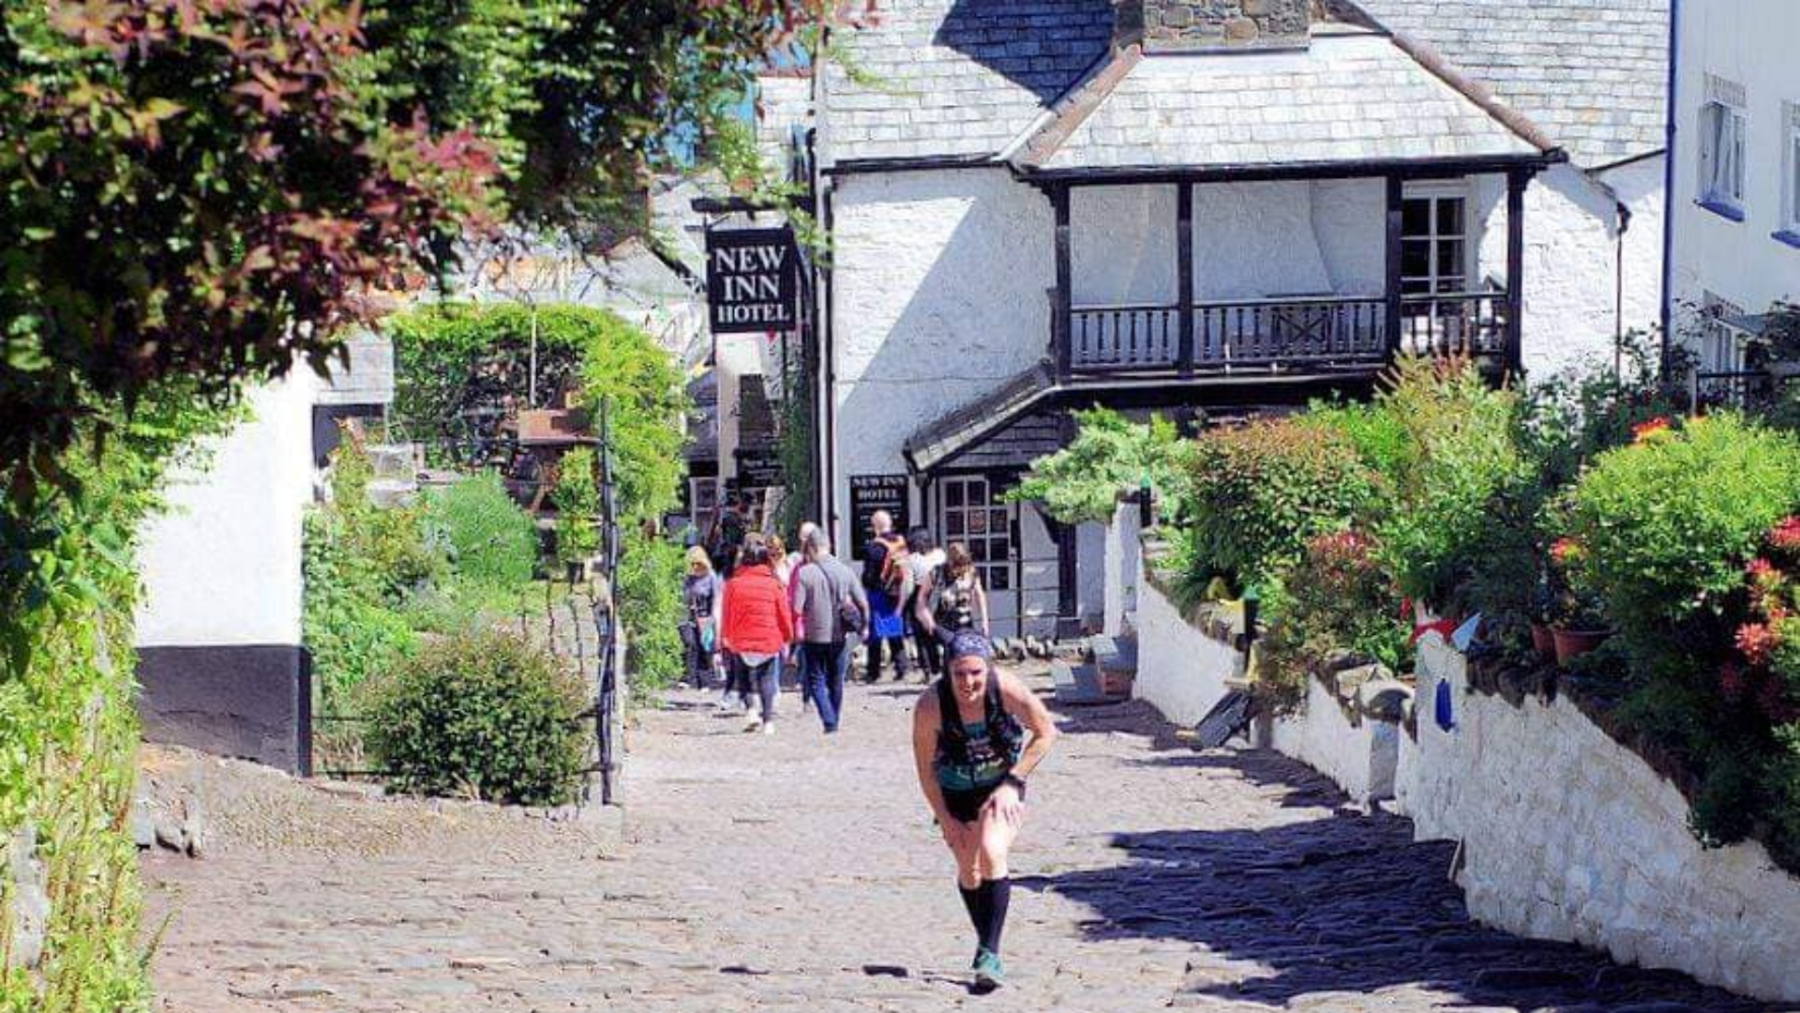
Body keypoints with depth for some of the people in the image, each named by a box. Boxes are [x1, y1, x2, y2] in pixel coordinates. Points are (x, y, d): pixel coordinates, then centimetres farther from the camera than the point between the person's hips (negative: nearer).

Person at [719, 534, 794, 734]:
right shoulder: (774, 584, -7)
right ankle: (768, 720, 6)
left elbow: (726, 614, 0)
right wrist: (787, 638, 16)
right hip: (770, 642, 0)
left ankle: (751, 710, -2)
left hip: (742, 642, 0)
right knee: (768, 681, 10)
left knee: (744, 678, 17)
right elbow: (784, 615, 1)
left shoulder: (734, 584, -8)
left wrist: (725, 637, 15)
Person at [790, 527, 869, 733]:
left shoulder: (804, 573, -12)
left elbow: (796, 608, -16)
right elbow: (863, 603, -1)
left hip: (814, 637, -3)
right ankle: (835, 721, 26)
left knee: (816, 681, 6)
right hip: (840, 637, 3)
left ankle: (829, 722, -9)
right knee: (836, 682, 18)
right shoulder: (845, 571, -1)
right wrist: (864, 625, 14)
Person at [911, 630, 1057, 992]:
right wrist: (945, 819, -10)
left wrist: (1013, 782, -15)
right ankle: (985, 942, 33)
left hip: (1002, 785, -2)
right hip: (955, 792, 2)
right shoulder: (930, 705, -28)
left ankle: (990, 953, -21)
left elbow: (1046, 733, -11)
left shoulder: (1007, 690, -28)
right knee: (968, 871, 9)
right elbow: (925, 768, -13)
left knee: (992, 853, -22)